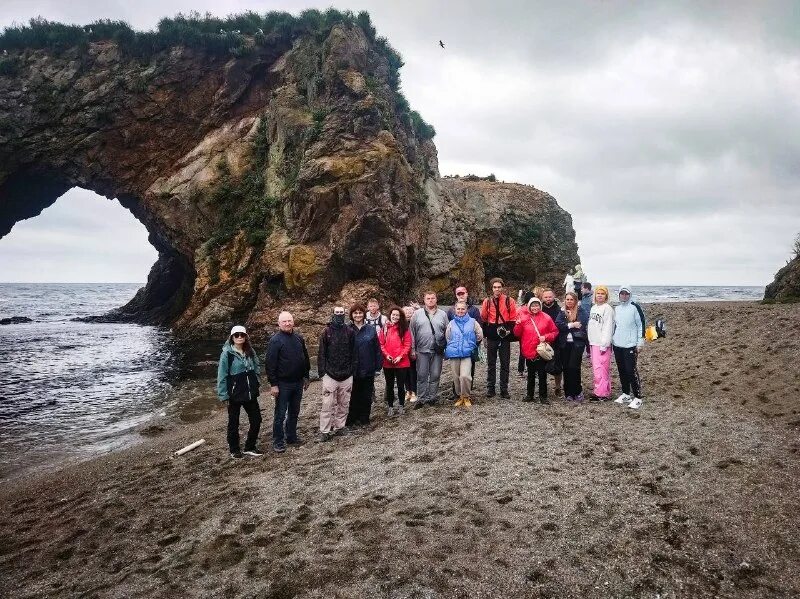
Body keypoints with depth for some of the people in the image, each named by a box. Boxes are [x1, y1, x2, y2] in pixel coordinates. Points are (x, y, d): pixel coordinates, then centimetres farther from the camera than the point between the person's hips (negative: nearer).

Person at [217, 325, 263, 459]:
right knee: (234, 422, 10)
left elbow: (256, 369, 14)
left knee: (256, 419, 7)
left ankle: (250, 447, 24)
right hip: (235, 394, -5)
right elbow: (222, 375, -11)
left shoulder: (249, 352, 4)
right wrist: (223, 395, -12)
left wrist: (256, 386, 9)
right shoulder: (227, 353, -12)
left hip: (250, 393, 5)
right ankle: (234, 449, 28)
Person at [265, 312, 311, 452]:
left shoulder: (299, 338, 7)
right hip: (283, 384, -6)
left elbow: (305, 359, 16)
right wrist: (273, 384, -16)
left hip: (298, 383, 6)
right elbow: (270, 364, -13)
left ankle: (291, 436, 30)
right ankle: (278, 442, 13)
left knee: (294, 412, 16)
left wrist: (306, 377, 15)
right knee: (280, 414, 2)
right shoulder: (275, 340, -12)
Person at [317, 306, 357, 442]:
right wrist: (322, 372, -5)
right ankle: (324, 431, 3)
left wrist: (353, 370, 2)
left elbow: (354, 353, 6)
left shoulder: (350, 332, 5)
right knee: (327, 404, -3)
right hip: (330, 374, -2)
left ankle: (340, 426, 21)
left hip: (347, 375, 2)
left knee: (344, 404, 9)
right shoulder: (327, 332, 1)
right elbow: (321, 353, 0)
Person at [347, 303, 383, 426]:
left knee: (366, 395, 10)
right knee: (353, 396, 6)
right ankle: (352, 419, 17)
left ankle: (364, 418, 22)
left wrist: (378, 364, -2)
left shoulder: (371, 330, 3)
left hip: (368, 370, 2)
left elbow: (377, 349, 3)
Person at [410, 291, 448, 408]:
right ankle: (421, 398, 11)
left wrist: (446, 347, 4)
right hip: (422, 350, -1)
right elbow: (412, 332, 4)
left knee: (435, 375, 6)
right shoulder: (417, 314, 4)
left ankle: (432, 397, 17)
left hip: (437, 350, 1)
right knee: (422, 375, 3)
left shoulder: (442, 314, 7)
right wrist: (413, 348, 0)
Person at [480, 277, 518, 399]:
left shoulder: (509, 301, 0)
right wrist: (485, 335, 9)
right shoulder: (487, 301, 4)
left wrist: (509, 330, -12)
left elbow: (513, 319, 1)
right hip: (491, 337, 1)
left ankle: (504, 389, 11)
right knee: (491, 364, 8)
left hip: (504, 337, -1)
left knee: (505, 364, 5)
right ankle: (490, 388, 16)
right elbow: (483, 319, 10)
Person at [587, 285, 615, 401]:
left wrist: (604, 345, -18)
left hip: (602, 344, -9)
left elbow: (608, 328, -16)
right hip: (593, 343, 9)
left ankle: (601, 393, -3)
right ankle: (605, 392, 21)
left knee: (599, 369, -10)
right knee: (595, 369, 12)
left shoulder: (607, 309, -11)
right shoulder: (593, 308, 15)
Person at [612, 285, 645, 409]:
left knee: (631, 371, -9)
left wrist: (640, 341, -11)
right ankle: (626, 394, 23)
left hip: (630, 345, -6)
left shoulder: (635, 307, -8)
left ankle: (638, 397, -3)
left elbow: (641, 324, -7)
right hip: (617, 345, 7)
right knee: (622, 370, 11)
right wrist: (612, 339, 20)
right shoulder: (617, 308, 12)